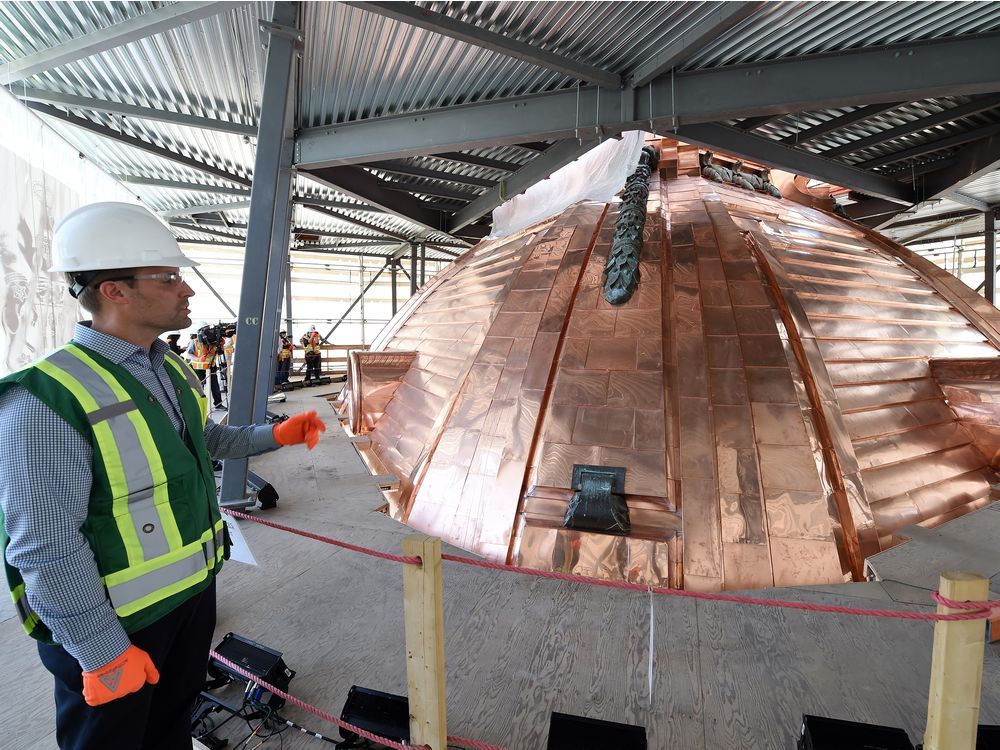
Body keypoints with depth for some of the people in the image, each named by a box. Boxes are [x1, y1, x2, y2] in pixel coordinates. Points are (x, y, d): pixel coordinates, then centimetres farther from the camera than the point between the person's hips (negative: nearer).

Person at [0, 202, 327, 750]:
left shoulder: (171, 370, 2)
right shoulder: (45, 400, -25)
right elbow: (47, 548, -24)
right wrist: (103, 651, -20)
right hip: (114, 622, -7)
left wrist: (276, 435, 6)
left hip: (195, 588, 7)